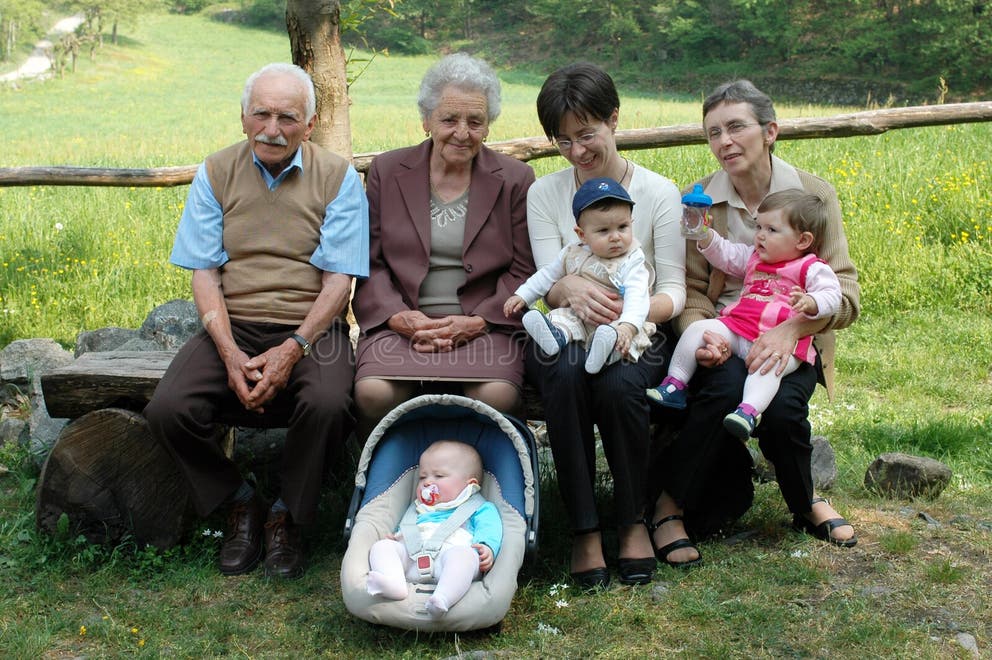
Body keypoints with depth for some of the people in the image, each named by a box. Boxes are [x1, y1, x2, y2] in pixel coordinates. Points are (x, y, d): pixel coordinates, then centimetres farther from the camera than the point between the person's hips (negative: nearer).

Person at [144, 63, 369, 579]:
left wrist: (292, 349, -20)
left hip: (310, 328, -2)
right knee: (167, 410, -23)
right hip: (233, 327, 2)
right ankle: (240, 502, 5)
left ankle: (285, 516, -5)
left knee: (327, 405, -34)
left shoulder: (337, 178, 1)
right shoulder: (216, 174, 7)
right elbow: (204, 274, 2)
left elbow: (339, 281, -5)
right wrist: (230, 353, -14)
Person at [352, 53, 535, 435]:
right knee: (373, 392, -29)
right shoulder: (387, 171, 12)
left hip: (484, 326, 0)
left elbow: (524, 272, 5)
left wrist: (473, 323, -10)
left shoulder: (515, 180, 10)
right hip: (400, 323, 1)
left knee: (499, 395, -31)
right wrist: (402, 318, -9)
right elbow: (369, 263, 8)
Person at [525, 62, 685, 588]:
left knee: (620, 385, -35)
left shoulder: (659, 194, 1)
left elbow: (675, 289, -4)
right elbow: (548, 282, -6)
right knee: (565, 373, -35)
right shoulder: (544, 194, 4)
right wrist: (573, 290, -32)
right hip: (564, 335, 1)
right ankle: (584, 529, -24)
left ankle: (632, 520, -11)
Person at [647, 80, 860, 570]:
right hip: (722, 344, 0)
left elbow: (845, 293, -6)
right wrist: (700, 334, -23)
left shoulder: (814, 195, 0)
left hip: (791, 344, 0)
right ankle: (668, 506, -15)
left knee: (780, 407, -31)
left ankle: (806, 504, 1)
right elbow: (691, 290, 0)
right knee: (726, 389, -34)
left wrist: (791, 328, -24)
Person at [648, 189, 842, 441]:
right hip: (736, 328, 6)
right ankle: (674, 384, -11)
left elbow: (831, 295, -9)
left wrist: (810, 303, -31)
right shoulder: (753, 257, 24)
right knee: (697, 328, -10)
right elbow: (726, 255, 32)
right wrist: (705, 235, 15)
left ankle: (749, 410, -55)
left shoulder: (812, 269, 2)